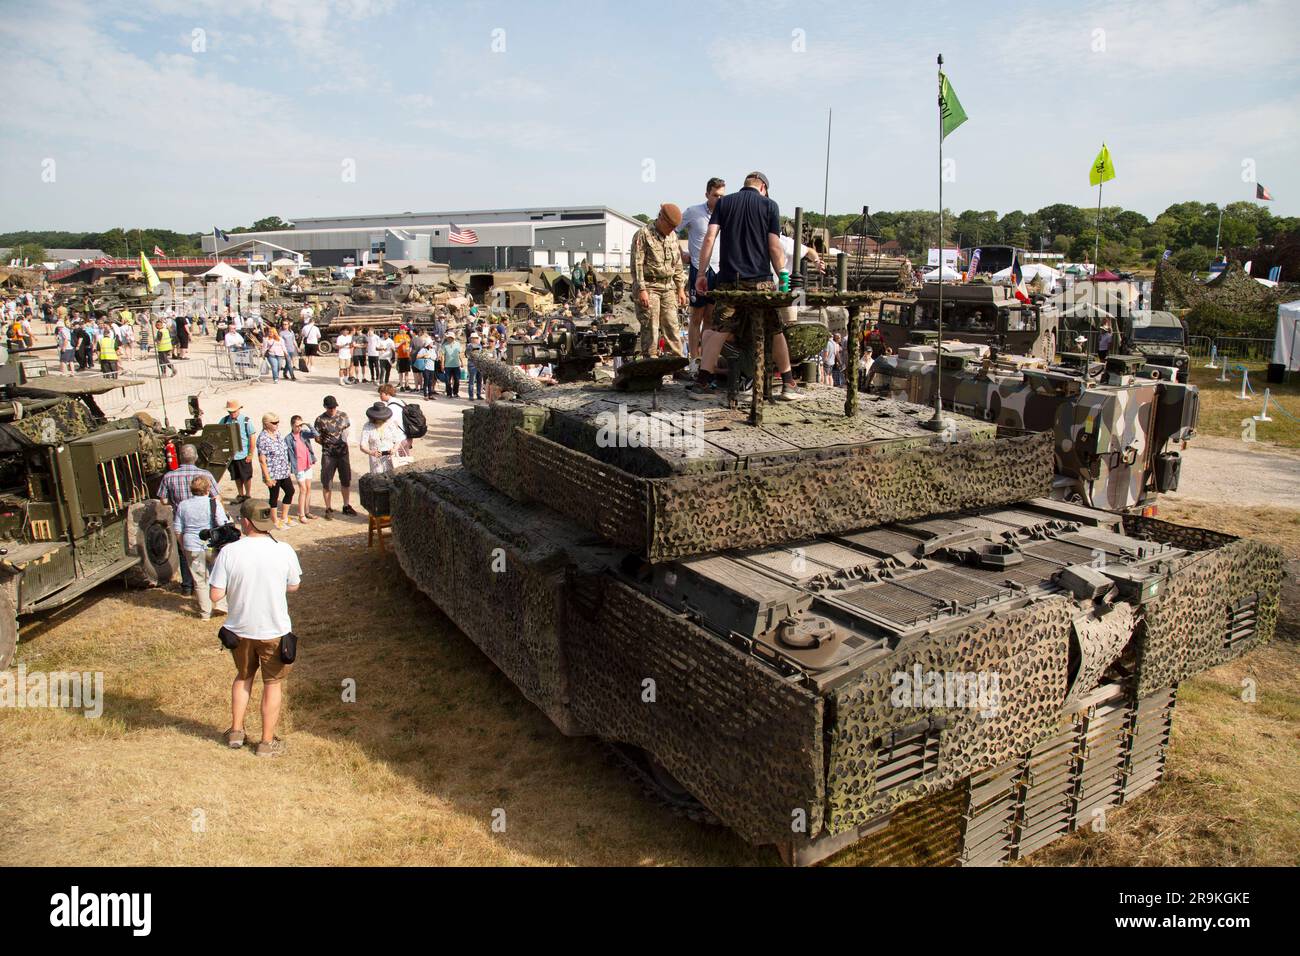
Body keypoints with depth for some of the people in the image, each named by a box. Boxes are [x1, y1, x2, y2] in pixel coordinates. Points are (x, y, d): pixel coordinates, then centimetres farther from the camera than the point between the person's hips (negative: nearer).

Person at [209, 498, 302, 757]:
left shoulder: (228, 552, -15)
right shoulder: (284, 551, -14)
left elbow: (215, 595, -12)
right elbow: (294, 586, 0)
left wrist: (235, 580, 3)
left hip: (240, 629, 1)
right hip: (274, 630, -1)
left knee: (243, 676, 26)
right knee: (273, 683, 14)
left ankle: (236, 732, 34)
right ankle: (267, 743, 22)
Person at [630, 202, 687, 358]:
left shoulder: (673, 235, 13)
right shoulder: (643, 234, -7)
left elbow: (677, 264, 19)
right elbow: (637, 265, -12)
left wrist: (680, 289, 15)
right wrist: (642, 290, -18)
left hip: (668, 287, 6)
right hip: (649, 287, -6)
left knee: (672, 326, 5)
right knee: (650, 329, -5)